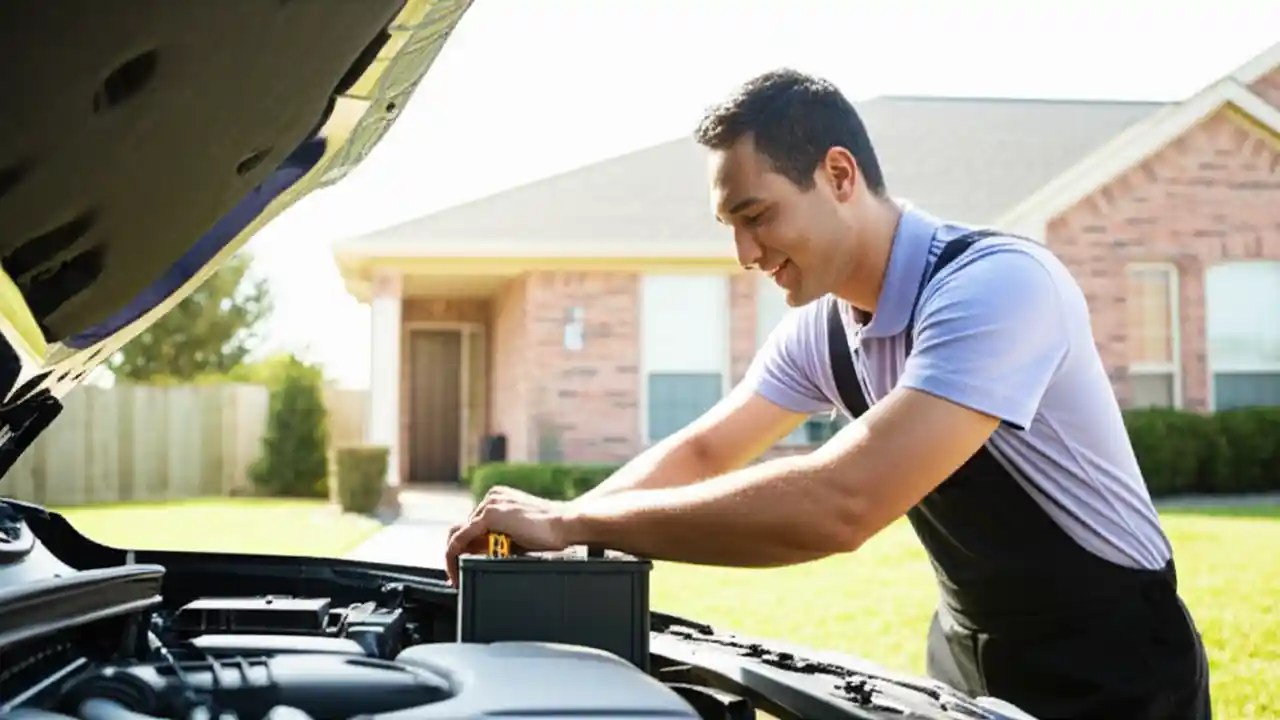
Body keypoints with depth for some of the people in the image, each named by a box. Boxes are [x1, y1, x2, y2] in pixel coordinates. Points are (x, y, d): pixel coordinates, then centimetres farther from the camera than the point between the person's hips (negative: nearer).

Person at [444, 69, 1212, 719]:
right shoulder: (820, 328, -3)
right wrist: (553, 524, -11)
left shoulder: (998, 284, -28)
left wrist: (575, 522, -33)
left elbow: (839, 506, -38)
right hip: (971, 654, 6)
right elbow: (700, 453, 6)